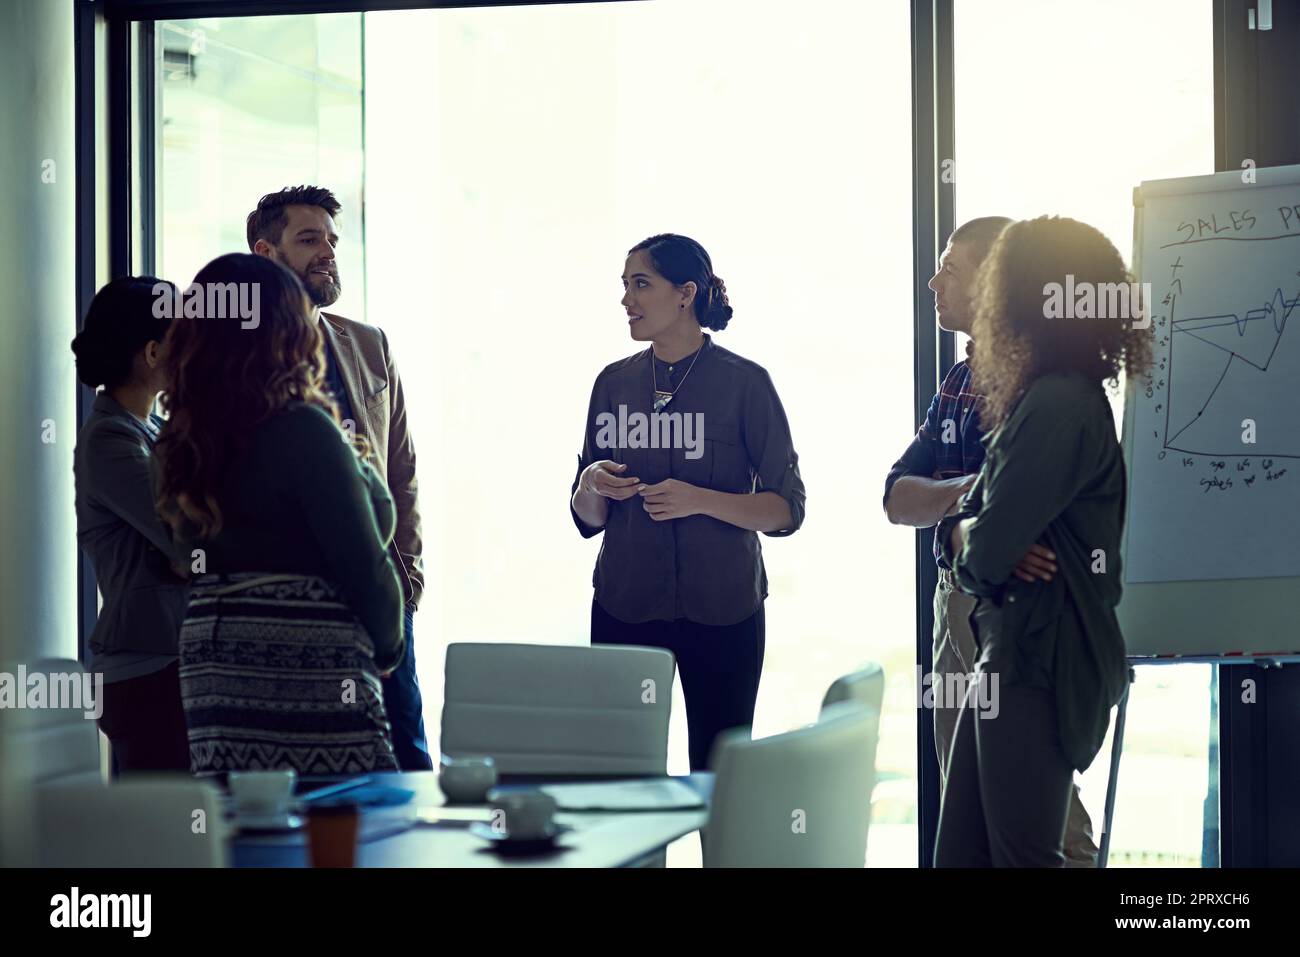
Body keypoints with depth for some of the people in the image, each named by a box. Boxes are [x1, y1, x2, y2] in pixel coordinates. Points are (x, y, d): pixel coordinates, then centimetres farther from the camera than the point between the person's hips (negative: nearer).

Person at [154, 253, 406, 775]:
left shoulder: (177, 443, 8)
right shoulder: (303, 430, -12)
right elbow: (365, 565, -10)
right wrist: (387, 647, 7)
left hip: (210, 663, 7)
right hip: (311, 664, -7)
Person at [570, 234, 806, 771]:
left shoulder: (745, 383, -3)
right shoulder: (614, 382, 9)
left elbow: (786, 510, -6)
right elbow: (587, 519, 14)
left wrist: (700, 500, -19)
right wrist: (592, 486, -8)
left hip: (721, 611, -3)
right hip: (624, 607, 3)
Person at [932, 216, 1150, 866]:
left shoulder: (1058, 404, -17)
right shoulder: (1041, 398, 16)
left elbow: (986, 549, -21)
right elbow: (964, 521, 15)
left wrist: (975, 547, 2)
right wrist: (970, 537, -8)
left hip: (1042, 660, -10)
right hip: (1010, 648, 10)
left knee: (1022, 853, -3)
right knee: (960, 852, 10)